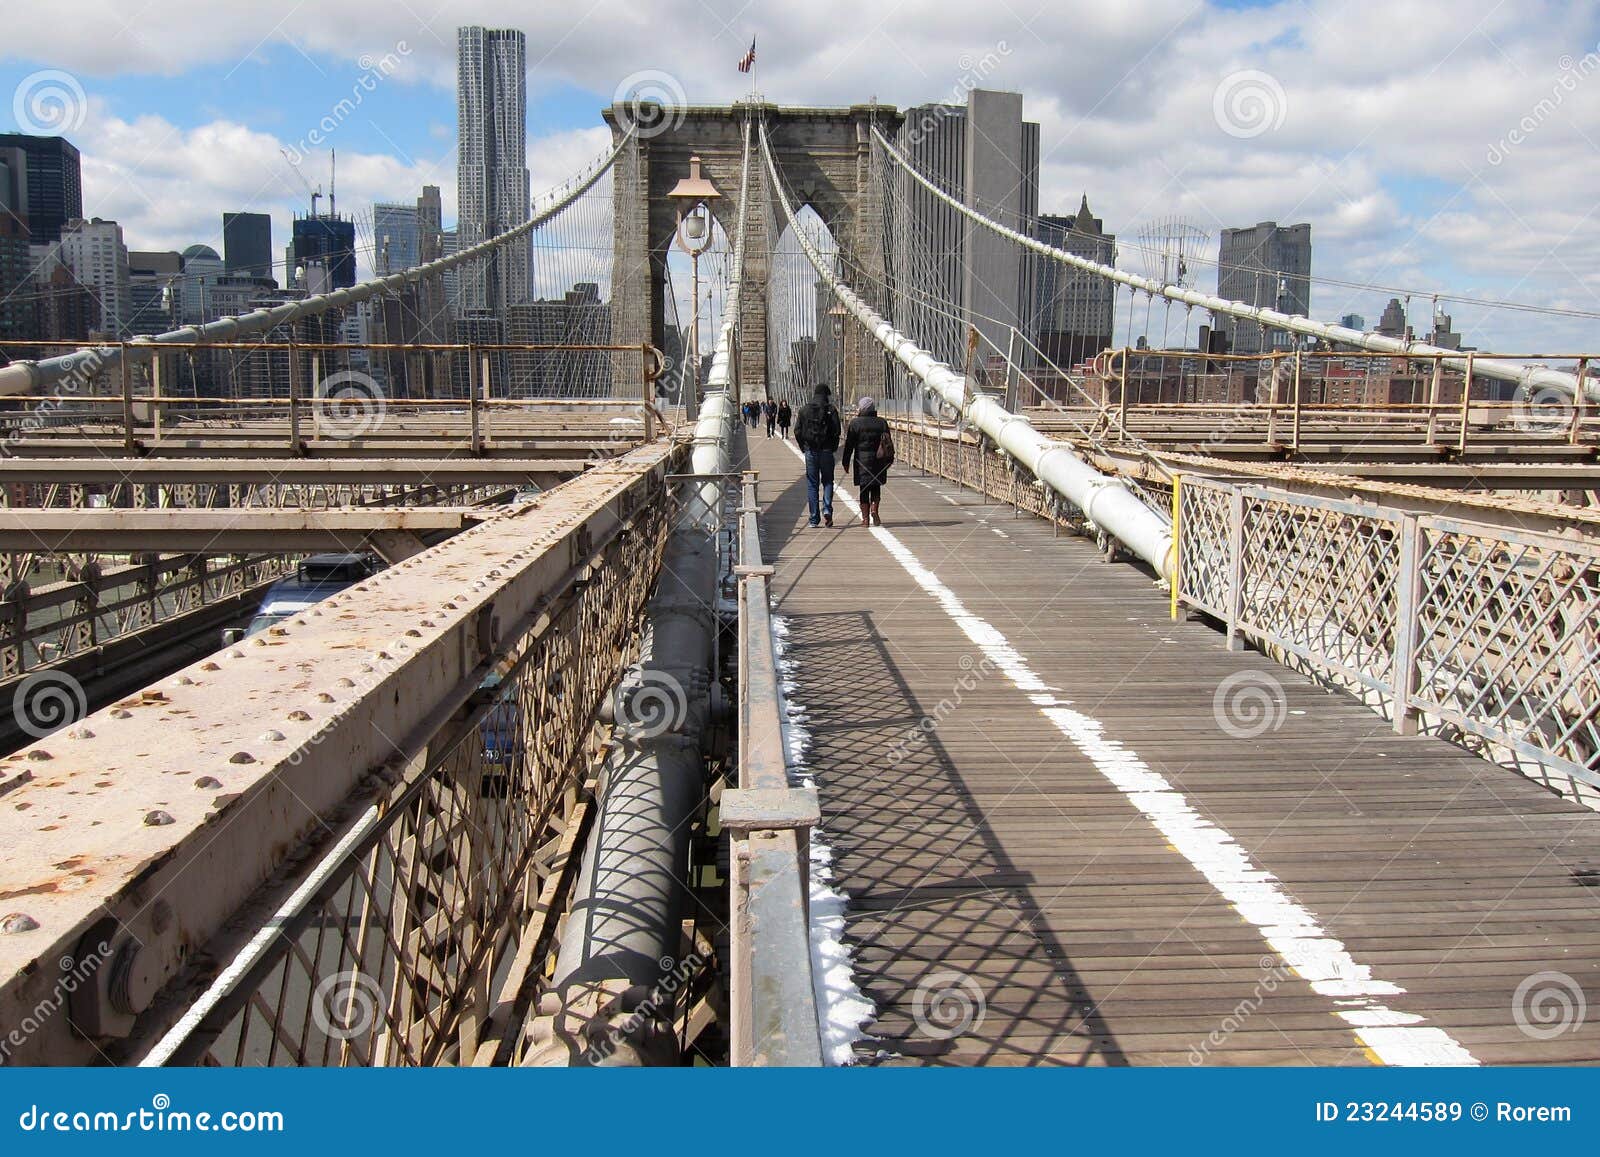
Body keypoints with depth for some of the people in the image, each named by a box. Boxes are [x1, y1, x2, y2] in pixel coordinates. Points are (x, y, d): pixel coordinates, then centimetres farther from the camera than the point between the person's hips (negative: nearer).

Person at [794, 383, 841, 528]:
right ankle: (827, 509, -11)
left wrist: (803, 448, 10)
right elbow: (836, 431, -8)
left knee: (812, 484, 6)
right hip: (826, 451, -2)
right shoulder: (831, 410, -4)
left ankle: (814, 519, 5)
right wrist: (834, 447, 5)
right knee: (827, 481, 10)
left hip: (810, 451, 2)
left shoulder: (804, 409, 4)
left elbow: (797, 431, 3)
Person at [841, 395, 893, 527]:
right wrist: (889, 459, 16)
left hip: (862, 460, -2)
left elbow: (849, 444, -4)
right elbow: (888, 442, 7)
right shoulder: (882, 422, 5)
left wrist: (845, 461, 3)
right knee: (876, 487, 14)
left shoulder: (855, 423, -4)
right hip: (879, 460, 2)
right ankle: (874, 510, -6)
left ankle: (865, 518, 4)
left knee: (864, 489, 4)